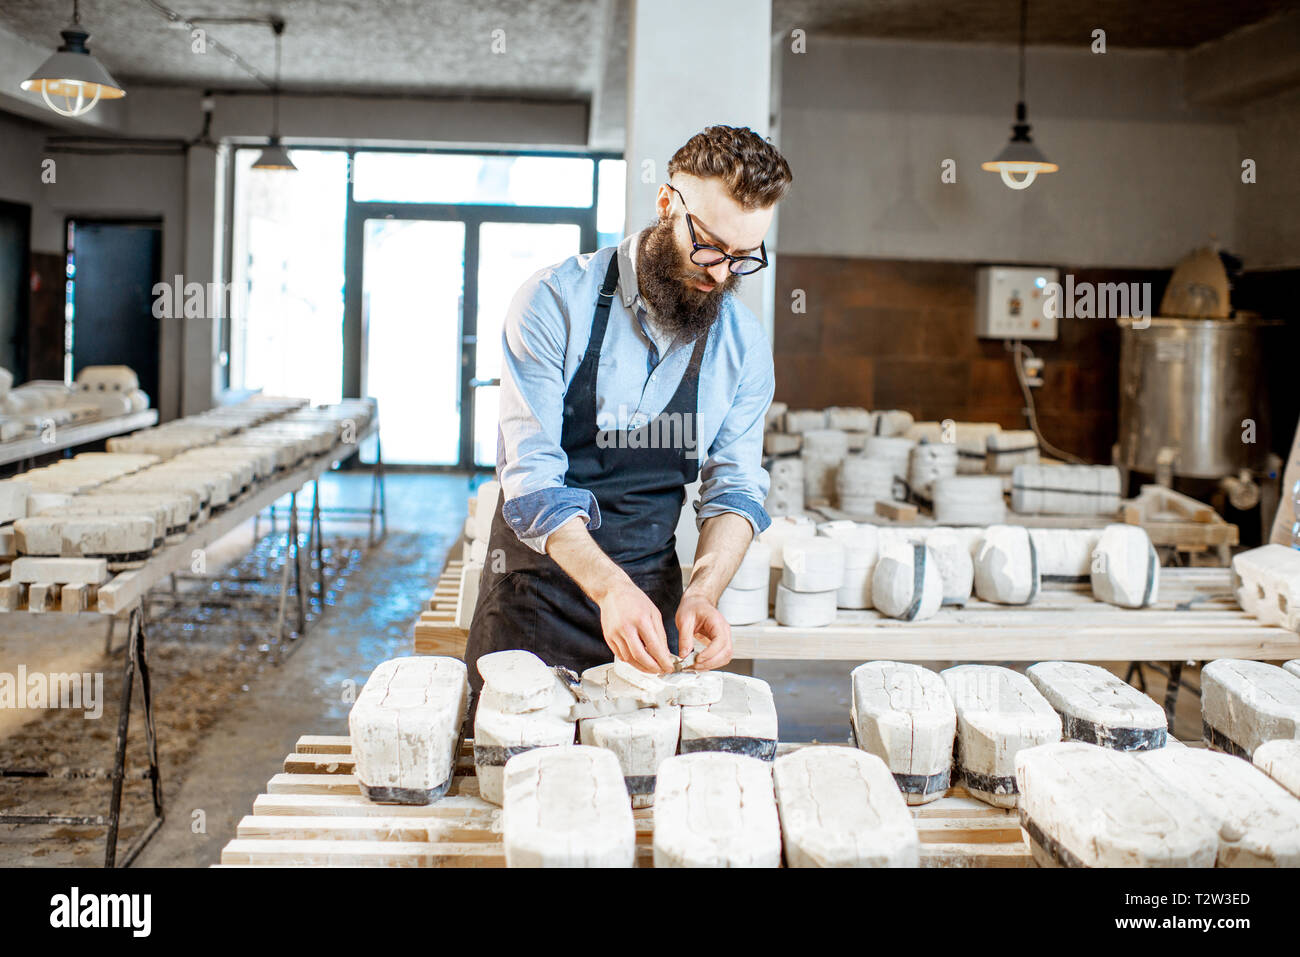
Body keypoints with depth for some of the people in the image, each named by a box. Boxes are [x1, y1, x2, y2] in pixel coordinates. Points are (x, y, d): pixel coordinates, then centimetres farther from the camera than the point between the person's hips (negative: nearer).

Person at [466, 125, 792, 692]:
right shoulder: (557, 301, -14)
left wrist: (702, 592, -18)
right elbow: (532, 478, -18)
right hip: (536, 590, -3)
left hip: (652, 595, 3)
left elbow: (735, 490, 2)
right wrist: (607, 585, -33)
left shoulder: (744, 345, -1)